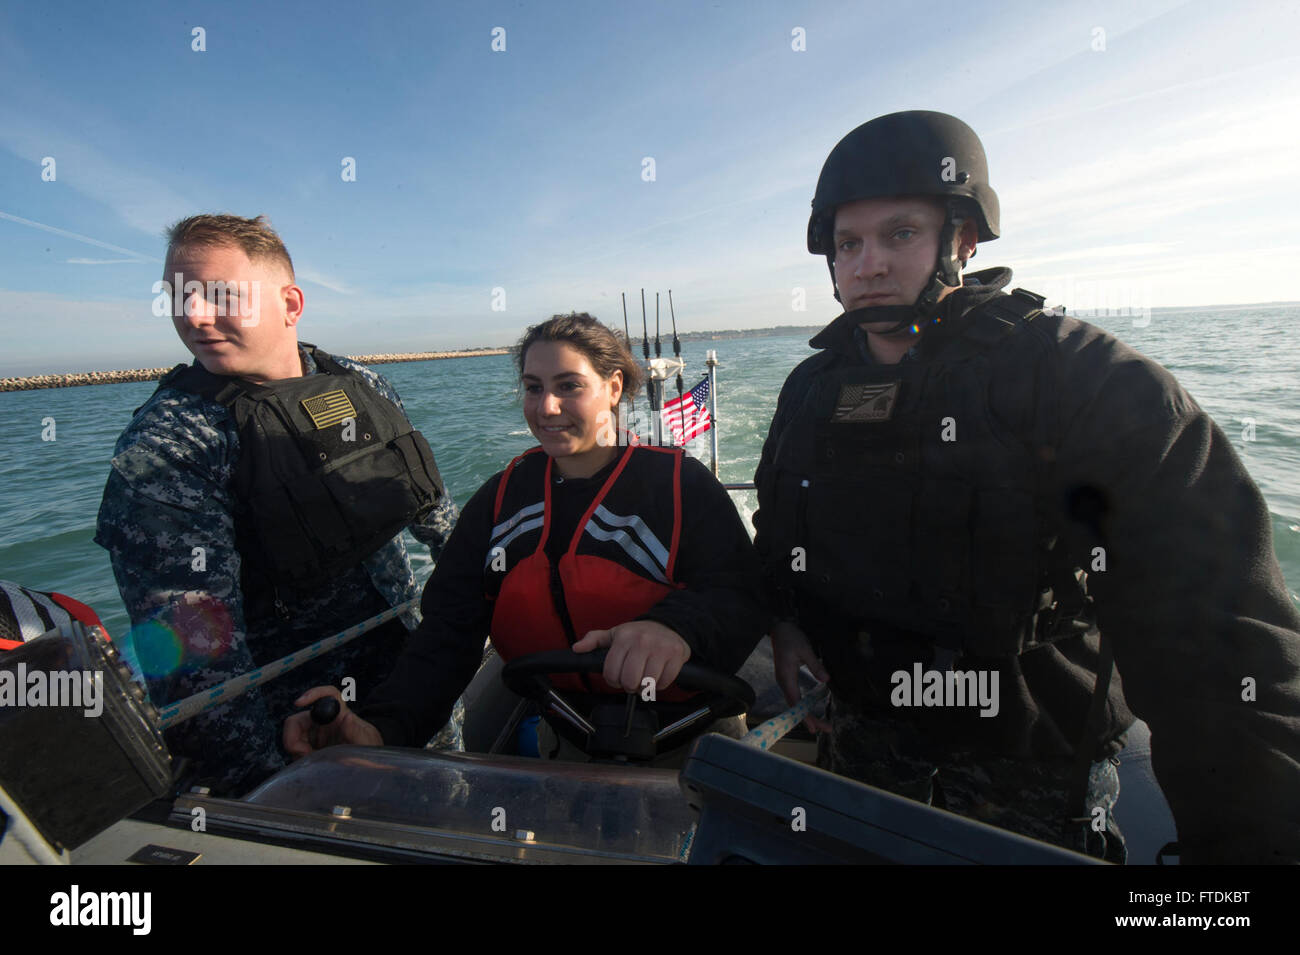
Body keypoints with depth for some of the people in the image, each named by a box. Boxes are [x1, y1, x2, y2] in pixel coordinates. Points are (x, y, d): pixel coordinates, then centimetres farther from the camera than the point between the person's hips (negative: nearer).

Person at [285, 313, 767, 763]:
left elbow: (740, 595, -17)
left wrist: (678, 626, -41)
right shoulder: (500, 499, 2)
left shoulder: (682, 484, -9)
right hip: (566, 748, 3)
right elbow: (448, 633, -4)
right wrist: (382, 725, -22)